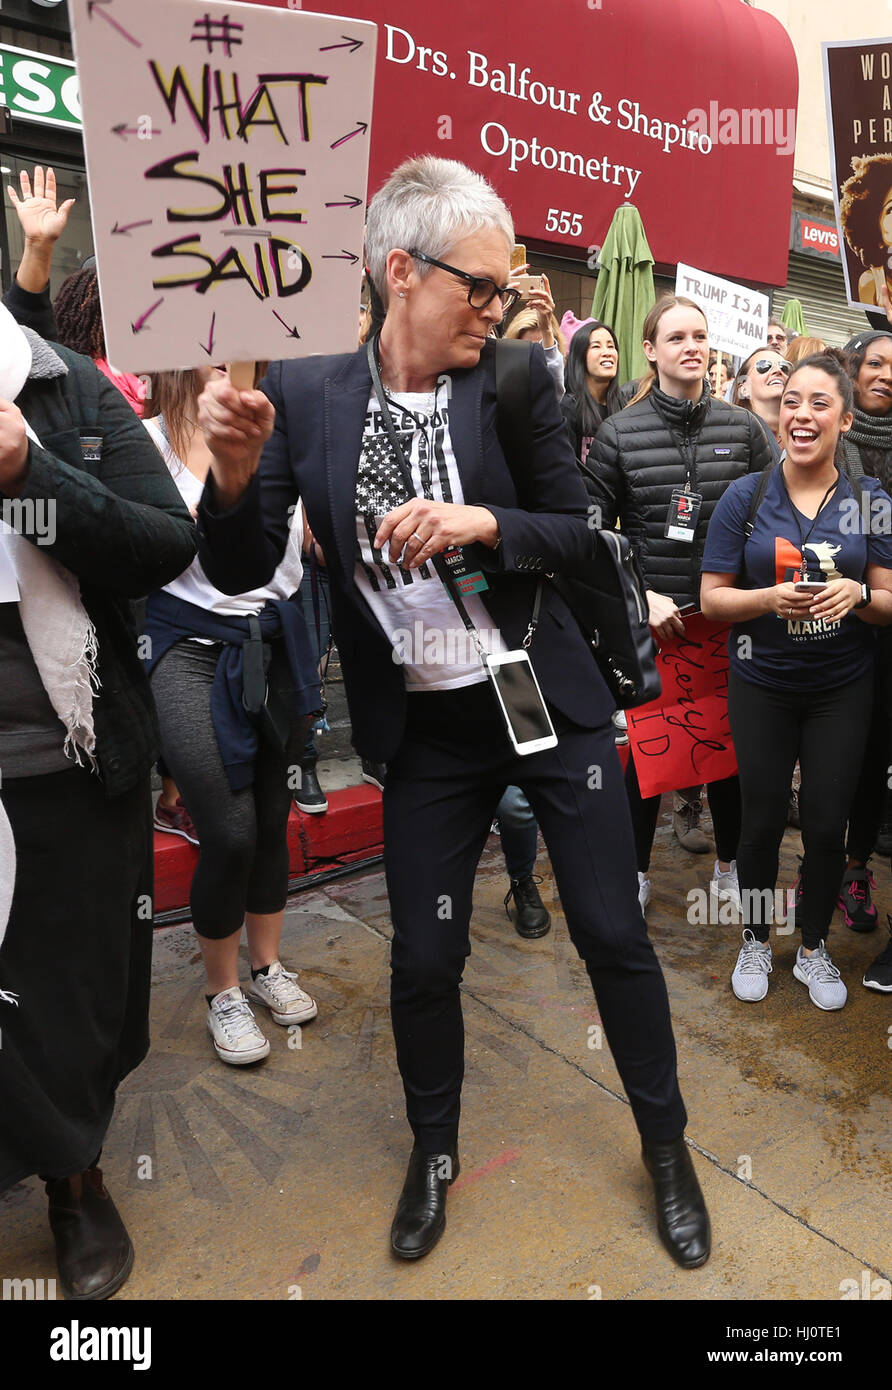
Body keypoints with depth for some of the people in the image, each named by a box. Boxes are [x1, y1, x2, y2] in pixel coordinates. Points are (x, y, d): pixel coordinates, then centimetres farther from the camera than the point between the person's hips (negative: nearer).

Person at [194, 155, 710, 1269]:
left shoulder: (519, 378, -4)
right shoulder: (306, 393, -5)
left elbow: (578, 535, 0)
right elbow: (239, 570, -4)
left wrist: (484, 524, -19)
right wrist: (233, 469, -23)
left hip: (550, 706, 0)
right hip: (426, 730, 0)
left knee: (614, 935, 8)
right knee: (423, 960, 10)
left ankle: (666, 1148, 35)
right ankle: (434, 1153, 40)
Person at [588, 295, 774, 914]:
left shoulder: (744, 428, 3)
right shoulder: (619, 433, -3)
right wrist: (639, 597, -13)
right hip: (646, 621, -2)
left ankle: (730, 865, 35)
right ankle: (635, 873, 27)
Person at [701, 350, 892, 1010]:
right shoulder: (745, 497, -3)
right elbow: (713, 598, -4)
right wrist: (773, 597, -22)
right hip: (762, 684, -1)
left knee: (828, 823, 6)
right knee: (762, 820, 7)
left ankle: (815, 947, 30)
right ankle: (756, 941, 31)